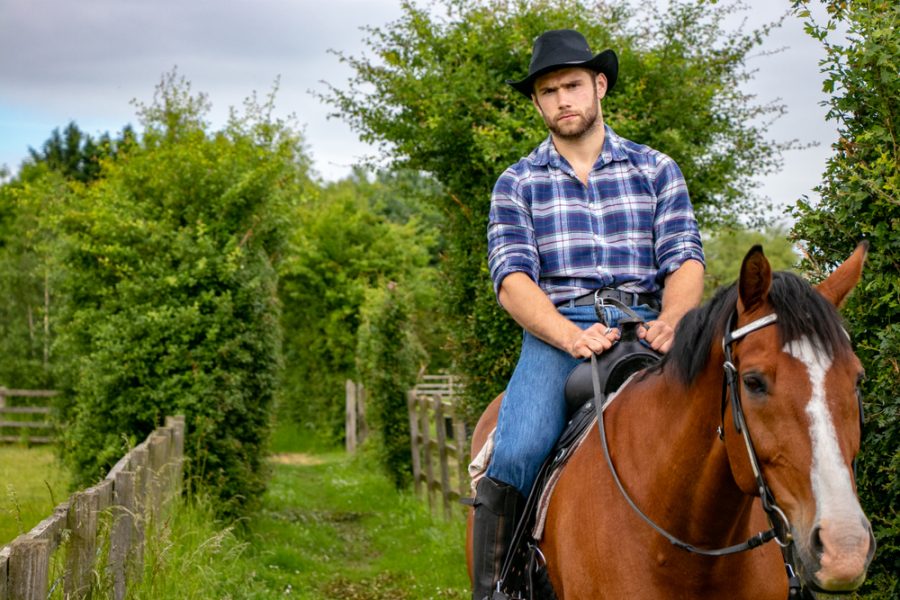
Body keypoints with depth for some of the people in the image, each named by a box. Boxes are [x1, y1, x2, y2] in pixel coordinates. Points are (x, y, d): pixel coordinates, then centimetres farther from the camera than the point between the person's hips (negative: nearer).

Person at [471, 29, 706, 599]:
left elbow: (685, 259, 7)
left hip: (645, 331, 1)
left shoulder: (656, 170, 16)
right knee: (516, 458, -28)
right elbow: (512, 279, 1)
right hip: (555, 334, -1)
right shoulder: (517, 184, 13)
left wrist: (671, 321, -17)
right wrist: (572, 337, -19)